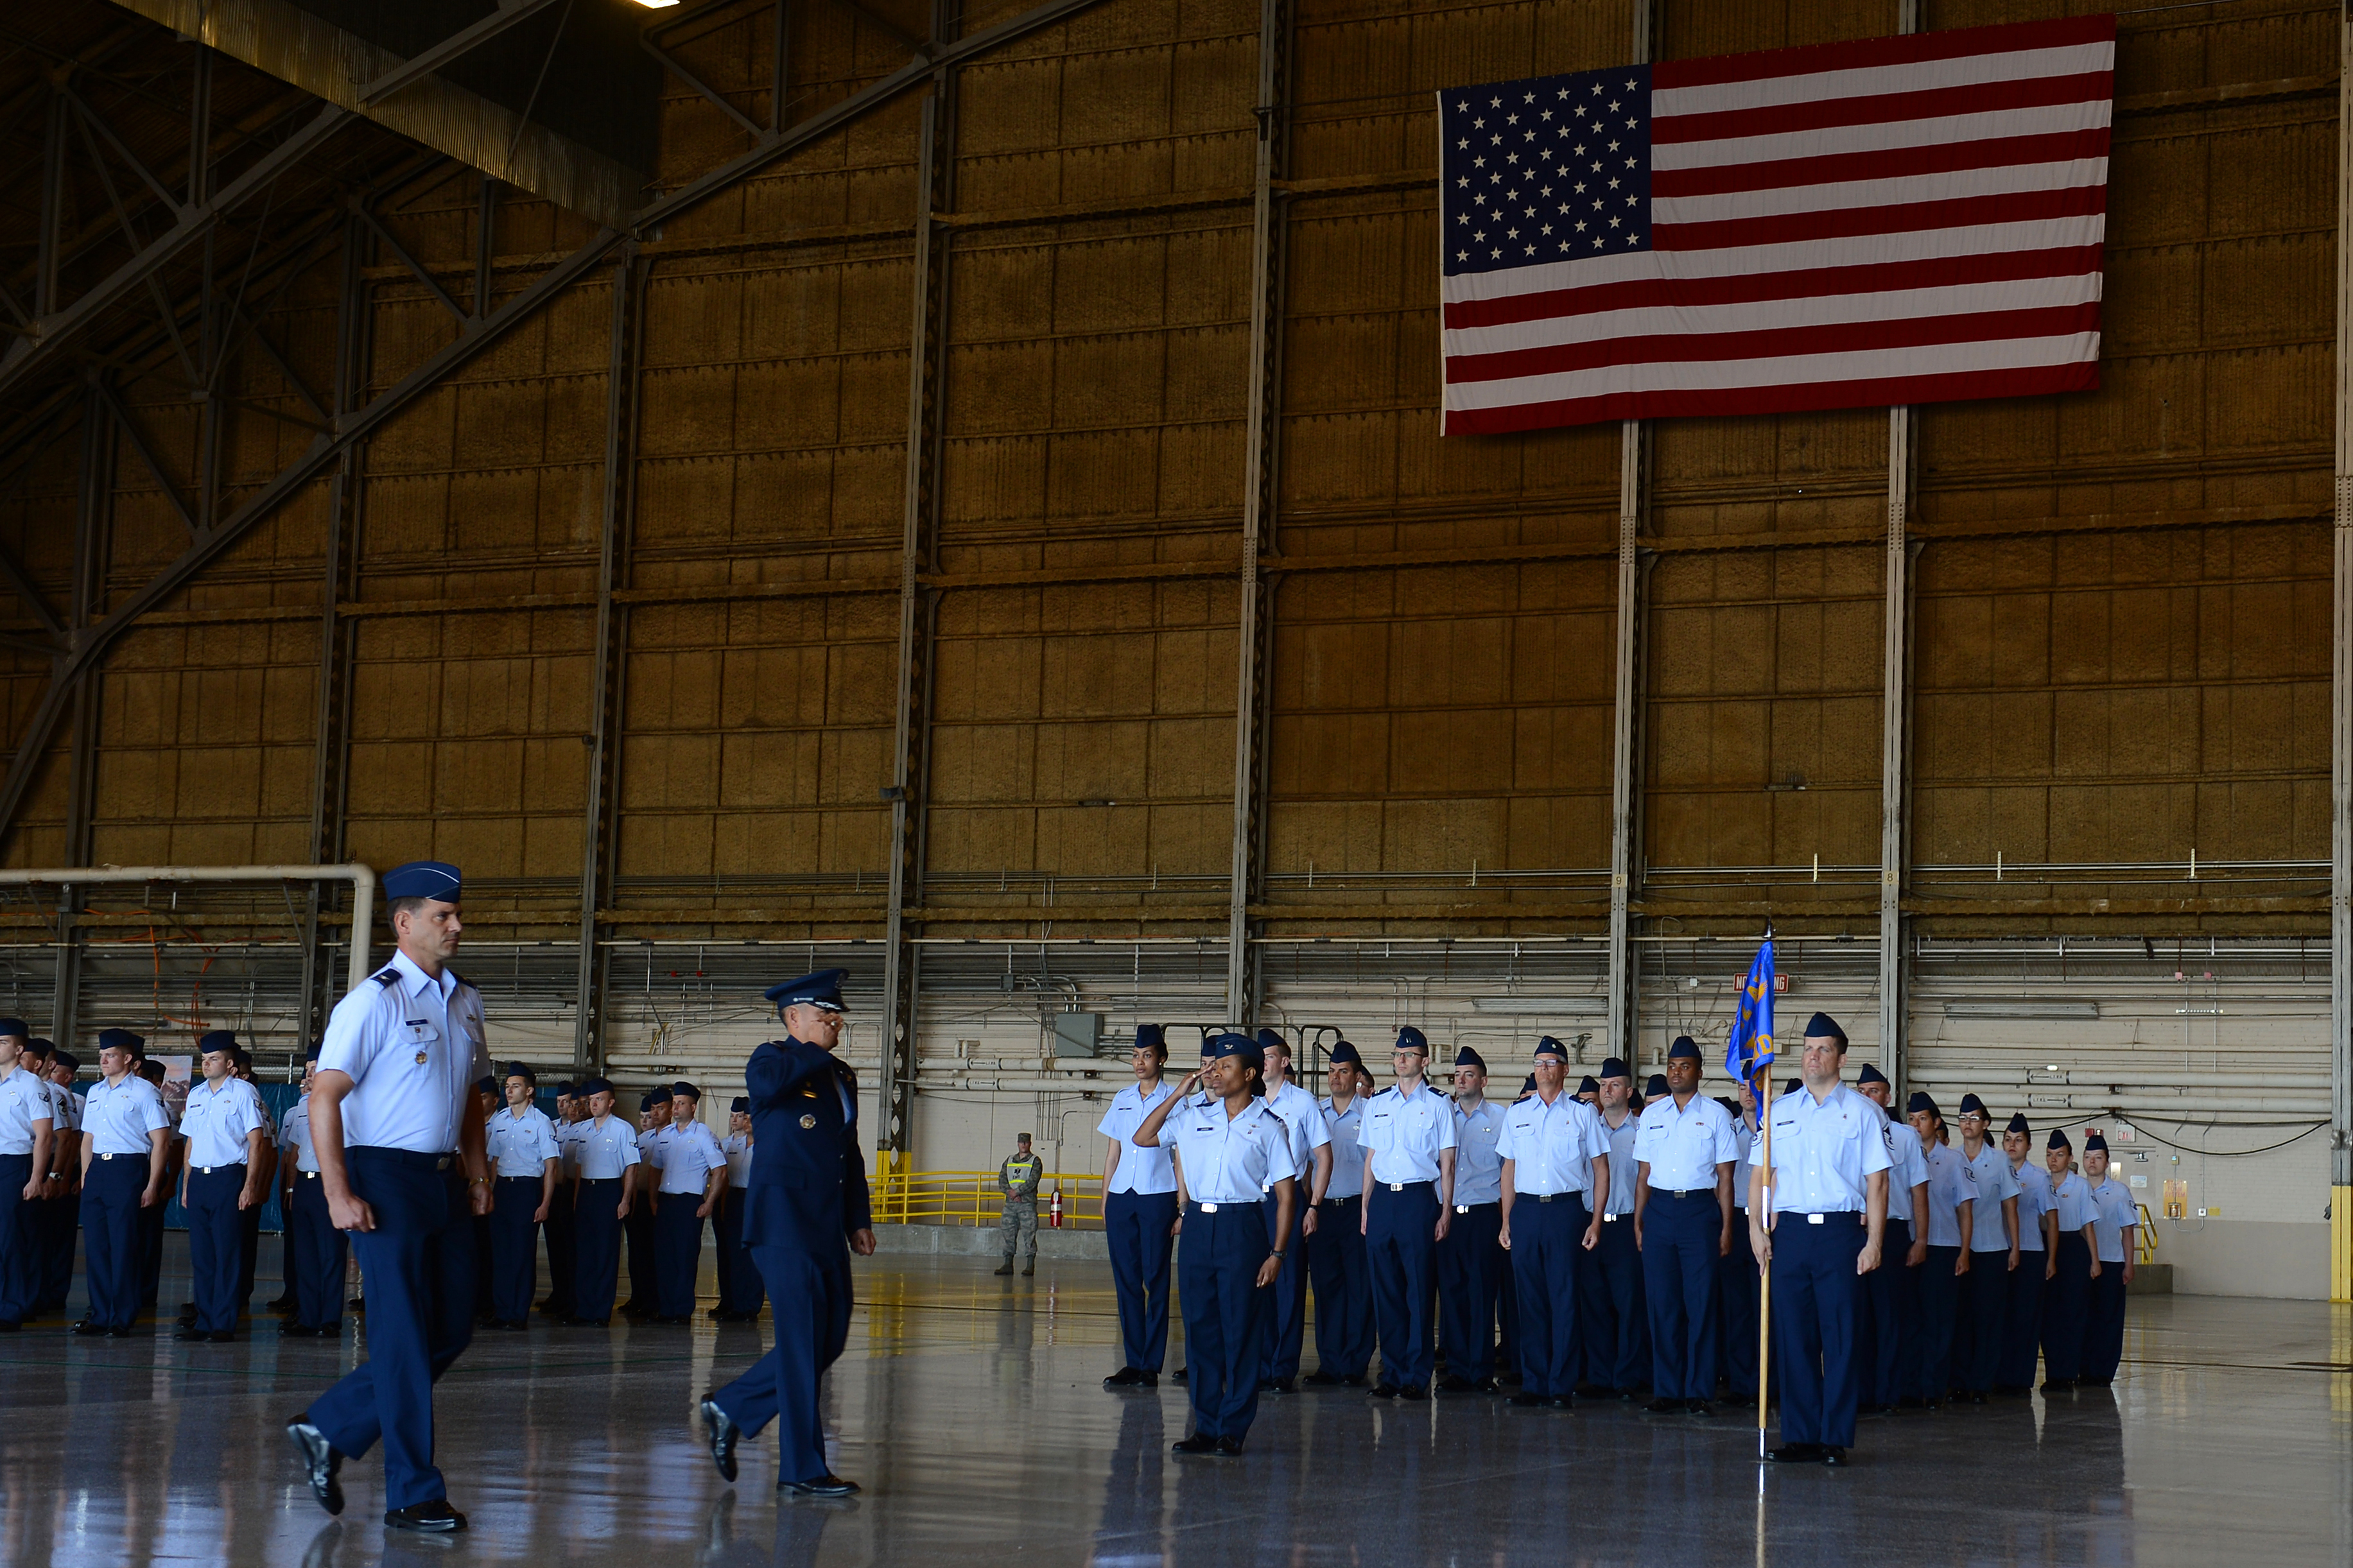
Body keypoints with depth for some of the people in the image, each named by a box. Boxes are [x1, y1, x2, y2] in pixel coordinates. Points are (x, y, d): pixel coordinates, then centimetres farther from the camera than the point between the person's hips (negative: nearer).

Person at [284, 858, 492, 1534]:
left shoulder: (465, 1003, 12)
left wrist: (478, 1172, 12)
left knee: (450, 1331, 9)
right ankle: (413, 1495, 5)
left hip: (445, 1180, 8)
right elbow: (325, 1098, -14)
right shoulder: (374, 1002, -11)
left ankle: (329, 1428, 22)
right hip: (386, 1180, -8)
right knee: (405, 1339, -4)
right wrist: (339, 1196, -19)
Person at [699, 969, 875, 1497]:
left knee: (829, 1340, 9)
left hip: (826, 1228, 8)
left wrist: (859, 1220, 18)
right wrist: (816, 1055, -14)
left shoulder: (843, 1075, 20)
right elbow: (767, 1084, -29)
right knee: (803, 1342, -8)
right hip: (785, 1220, -8)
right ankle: (803, 1468, -2)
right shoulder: (774, 1058, -3)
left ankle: (732, 1409, 23)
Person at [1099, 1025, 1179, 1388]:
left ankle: (1151, 1366, 0)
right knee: (1126, 1280, 5)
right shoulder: (1122, 1100, 14)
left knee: (1155, 1280, -3)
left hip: (1157, 1197, -5)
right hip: (1121, 1197, 5)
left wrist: (1181, 1208, -7)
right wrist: (1105, 1201, 13)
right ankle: (1132, 1362, 10)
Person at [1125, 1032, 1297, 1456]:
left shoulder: (1269, 1126, 1)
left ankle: (1232, 1429, 4)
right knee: (1200, 1326, 5)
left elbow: (1286, 1194, 0)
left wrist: (1277, 1252, -8)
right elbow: (1143, 1138, 16)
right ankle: (1205, 1425, 13)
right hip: (1197, 1226, 4)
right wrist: (1178, 1094, 9)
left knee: (1241, 1329, -2)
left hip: (1242, 1228, -4)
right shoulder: (1193, 1116, 12)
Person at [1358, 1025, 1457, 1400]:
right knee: (1385, 1288, 4)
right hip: (1382, 1199, 4)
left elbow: (1447, 1163, 2)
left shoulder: (1437, 1105, 3)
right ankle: (1391, 1373, 11)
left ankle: (1416, 1376, 1)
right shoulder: (1377, 1104, 14)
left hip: (1419, 1198, -4)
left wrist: (1445, 1212, -4)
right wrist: (1366, 1207, 11)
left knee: (1418, 1287, -3)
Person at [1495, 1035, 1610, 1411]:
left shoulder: (1582, 1114, 6)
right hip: (1525, 1210, 3)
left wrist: (1595, 1222, -2)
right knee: (1530, 1299, 3)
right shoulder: (1516, 1114, 14)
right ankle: (1533, 1383, 9)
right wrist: (1506, 1221, 10)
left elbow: (1601, 1170, 6)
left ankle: (1563, 1386, 1)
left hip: (1568, 1210, -3)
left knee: (1565, 1298, -4)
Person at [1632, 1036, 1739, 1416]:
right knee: (1661, 1303, 3)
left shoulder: (1715, 1114, 4)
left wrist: (1726, 1227, -3)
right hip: (1659, 1210, 3)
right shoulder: (1651, 1115, 13)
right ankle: (1666, 1391, 8)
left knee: (1701, 1301, -4)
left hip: (1700, 1209, -3)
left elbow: (1725, 1176, 3)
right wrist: (1638, 1221, 8)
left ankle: (1699, 1392, 0)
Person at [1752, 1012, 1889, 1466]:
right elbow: (1763, 1174, 14)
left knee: (1841, 1336, -3)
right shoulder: (1779, 1111, 14)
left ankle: (1835, 1439, 1)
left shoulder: (1861, 1112, 5)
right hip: (1790, 1231, 3)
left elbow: (1876, 1181, 1)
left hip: (1841, 1230, -3)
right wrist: (1756, 1228, 2)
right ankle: (1799, 1436, 9)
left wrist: (1873, 1242, -5)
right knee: (1793, 1335, 3)